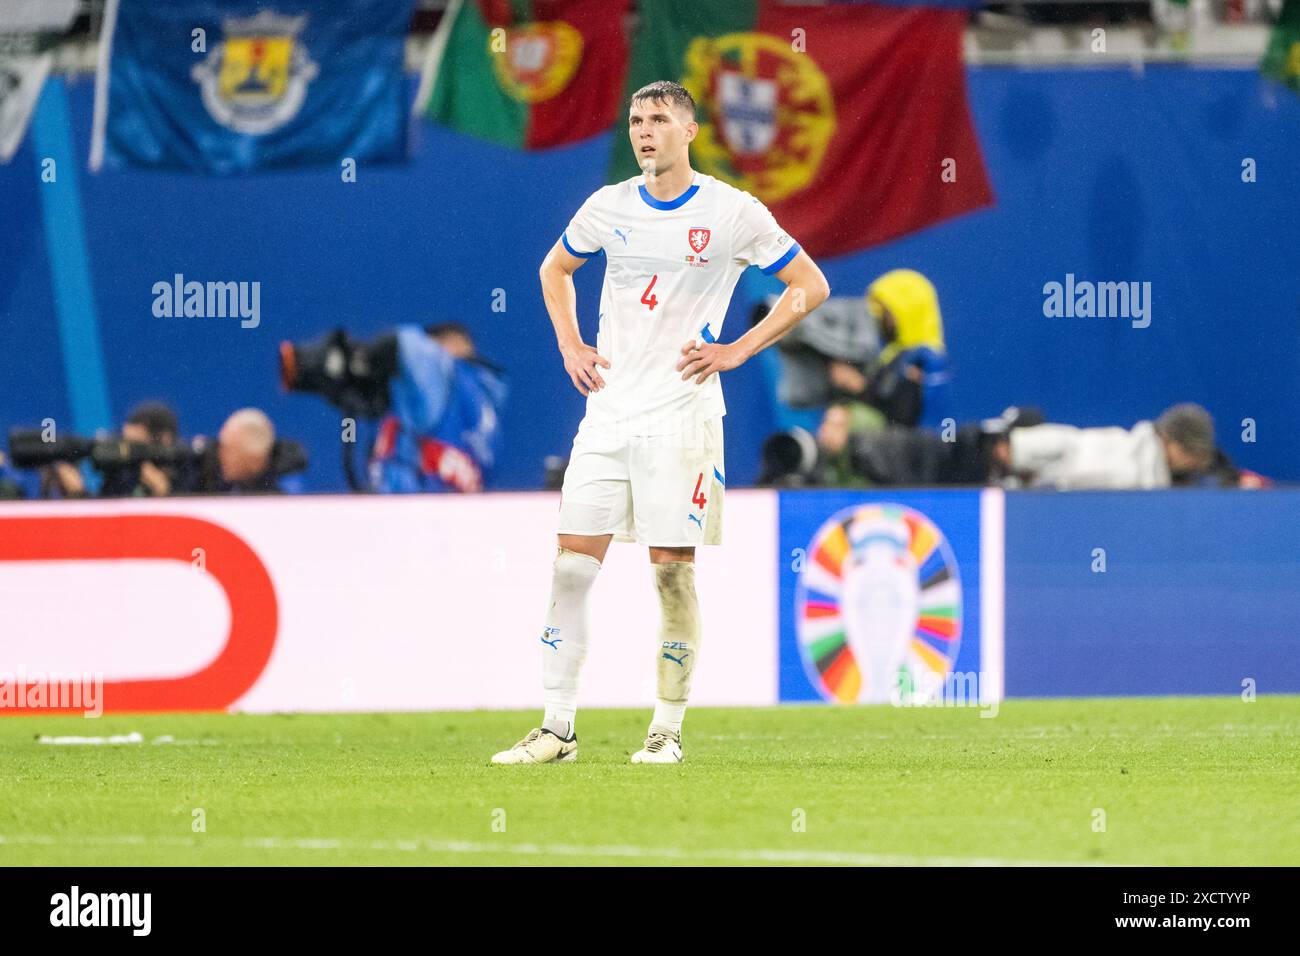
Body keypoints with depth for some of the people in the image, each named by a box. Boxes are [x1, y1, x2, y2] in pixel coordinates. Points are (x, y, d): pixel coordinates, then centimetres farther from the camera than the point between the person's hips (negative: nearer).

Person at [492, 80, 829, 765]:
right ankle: (557, 728, 3)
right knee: (572, 564, -2)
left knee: (673, 569, -3)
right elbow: (555, 269, 27)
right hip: (607, 411, 4)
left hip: (682, 415, -4)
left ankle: (668, 729, 6)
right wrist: (570, 347, 12)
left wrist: (737, 350, -5)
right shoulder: (609, 207, 8)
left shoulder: (733, 213, -4)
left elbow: (810, 286, 2)